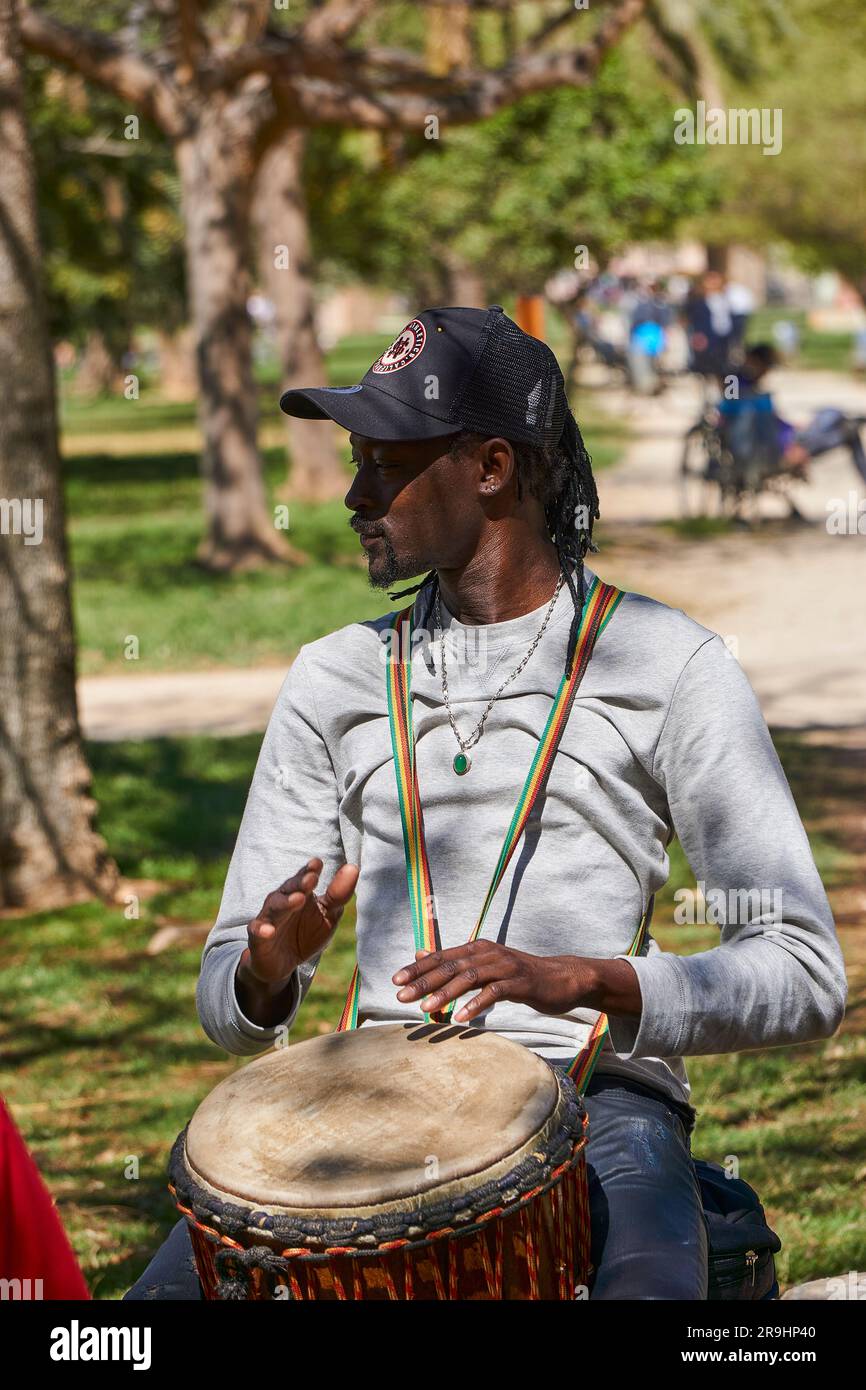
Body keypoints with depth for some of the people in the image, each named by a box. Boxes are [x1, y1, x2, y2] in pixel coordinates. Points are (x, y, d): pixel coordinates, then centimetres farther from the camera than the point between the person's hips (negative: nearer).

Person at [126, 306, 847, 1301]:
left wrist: (577, 980, -21)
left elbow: (806, 979, -7)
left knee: (644, 1284, -36)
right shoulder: (335, 680, 12)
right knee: (170, 1289, -23)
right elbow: (229, 1011, 12)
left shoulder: (667, 668, 0)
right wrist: (269, 964, -13)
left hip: (596, 1099, -3)